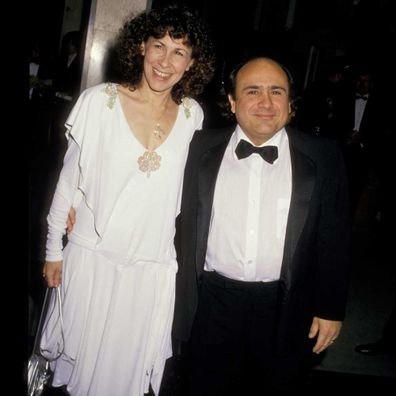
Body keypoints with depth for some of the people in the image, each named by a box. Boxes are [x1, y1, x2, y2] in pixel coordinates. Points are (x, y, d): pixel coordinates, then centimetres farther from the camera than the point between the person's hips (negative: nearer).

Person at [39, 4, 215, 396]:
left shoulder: (192, 115, -3)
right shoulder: (99, 101, -8)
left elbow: (187, 189, 6)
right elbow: (69, 180, -2)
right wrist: (53, 251, 2)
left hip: (154, 268, 2)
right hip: (90, 257, -1)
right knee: (78, 357, 17)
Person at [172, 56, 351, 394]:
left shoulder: (323, 157, -4)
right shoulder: (201, 148, -2)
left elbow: (335, 237, 0)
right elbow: (183, 223, 3)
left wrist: (330, 308, 0)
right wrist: (180, 296, 4)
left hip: (286, 311, 0)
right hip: (213, 305, 1)